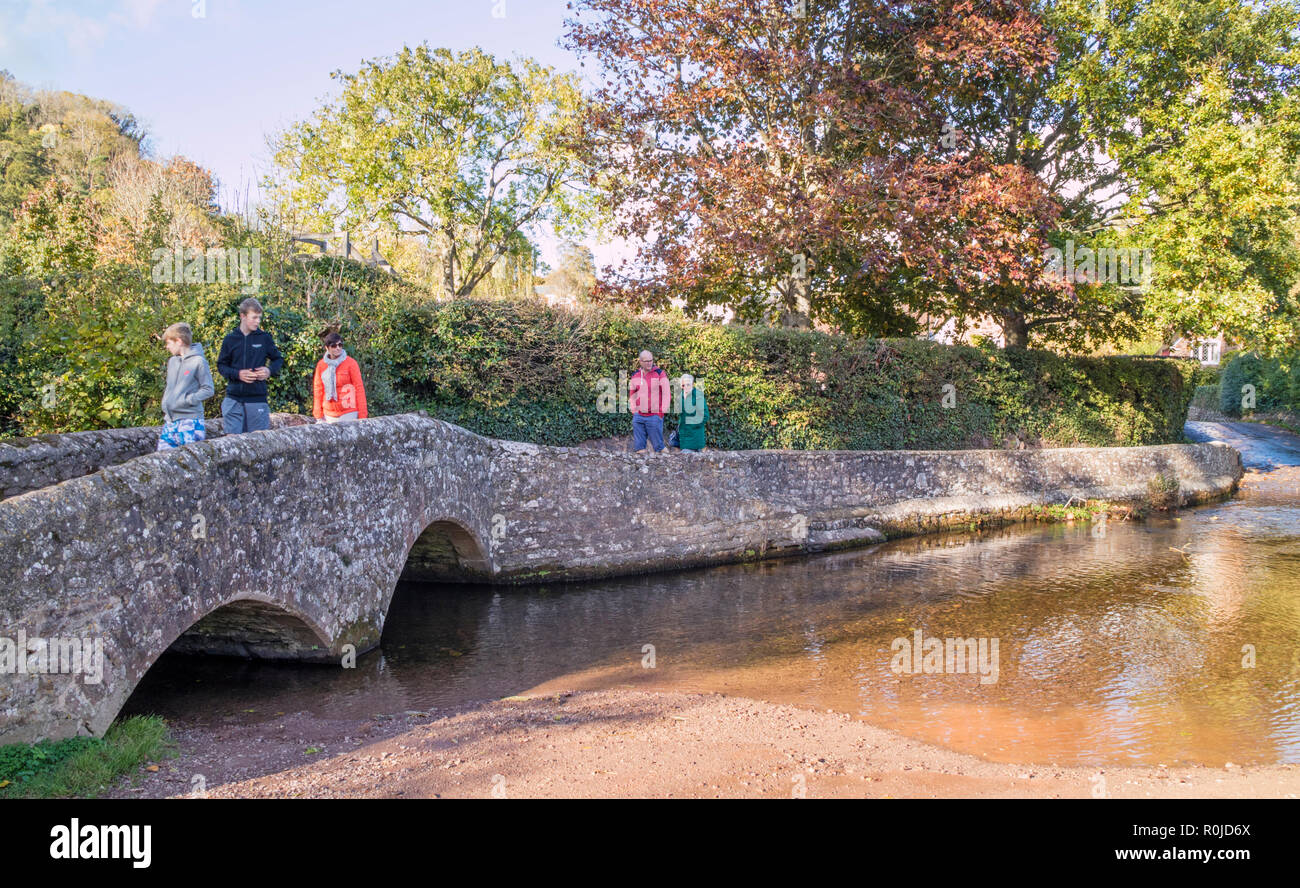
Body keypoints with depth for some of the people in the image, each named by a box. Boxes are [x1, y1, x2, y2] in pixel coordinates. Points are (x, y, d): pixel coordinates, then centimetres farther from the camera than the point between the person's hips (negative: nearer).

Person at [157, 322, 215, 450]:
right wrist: (166, 403, 9)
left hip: (189, 419, -7)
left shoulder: (198, 361, -8)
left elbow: (208, 389, -9)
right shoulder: (172, 361, 13)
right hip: (170, 420, 7)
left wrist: (187, 399, -16)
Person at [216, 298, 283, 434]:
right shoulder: (230, 339, 3)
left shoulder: (264, 338, 2)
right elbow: (221, 365, 9)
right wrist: (237, 374, -10)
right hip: (234, 399, 1)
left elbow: (278, 359, 14)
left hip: (257, 399, -1)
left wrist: (270, 370, -7)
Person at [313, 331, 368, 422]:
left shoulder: (350, 363, -4)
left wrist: (362, 416, -8)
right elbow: (318, 390, 10)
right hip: (329, 414, 3)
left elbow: (359, 388, -5)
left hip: (349, 414, -3)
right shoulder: (321, 365, 5)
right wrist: (318, 415, 6)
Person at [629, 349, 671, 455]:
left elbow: (667, 394, -4)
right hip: (638, 416, 4)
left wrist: (661, 412, -9)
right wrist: (633, 410, 8)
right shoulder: (635, 376, 9)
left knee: (657, 444, -1)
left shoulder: (660, 374, -4)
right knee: (639, 446, 6)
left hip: (654, 416, -4)